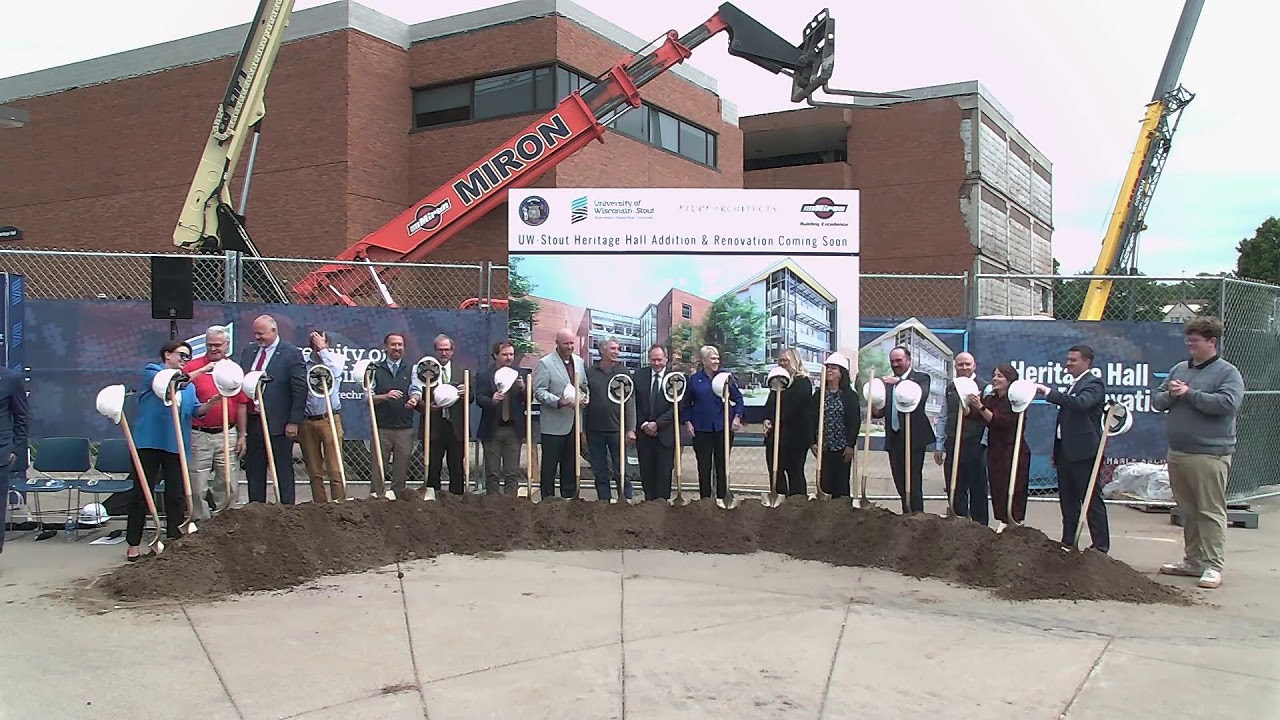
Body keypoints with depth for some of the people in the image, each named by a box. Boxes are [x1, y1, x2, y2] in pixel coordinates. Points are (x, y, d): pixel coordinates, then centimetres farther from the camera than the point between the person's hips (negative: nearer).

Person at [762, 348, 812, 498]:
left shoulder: (802, 382, -8)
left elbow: (794, 408, -17)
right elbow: (769, 404, 16)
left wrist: (775, 423, -13)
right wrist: (767, 420, -3)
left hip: (794, 437, -7)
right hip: (774, 436, 7)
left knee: (795, 473, 0)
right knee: (774, 472, 9)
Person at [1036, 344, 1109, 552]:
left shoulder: (1093, 384, -9)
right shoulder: (1073, 385, 20)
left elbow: (1079, 403, -30)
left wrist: (1048, 392, -30)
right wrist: (1056, 453, 22)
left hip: (1083, 451, -9)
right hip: (1065, 451, 9)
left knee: (1092, 500, -4)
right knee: (1067, 500, 13)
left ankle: (1100, 546, 1)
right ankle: (1068, 543, 20)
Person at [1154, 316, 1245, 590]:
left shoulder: (1228, 372, -4)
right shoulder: (1179, 369, 15)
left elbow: (1227, 403, -21)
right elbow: (1156, 400, 16)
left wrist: (1189, 394, -15)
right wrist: (1170, 395, -5)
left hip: (1209, 454, -7)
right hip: (1177, 452, 7)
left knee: (1211, 511, -4)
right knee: (1187, 510, 13)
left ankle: (1213, 566, 0)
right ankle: (1193, 561, 22)